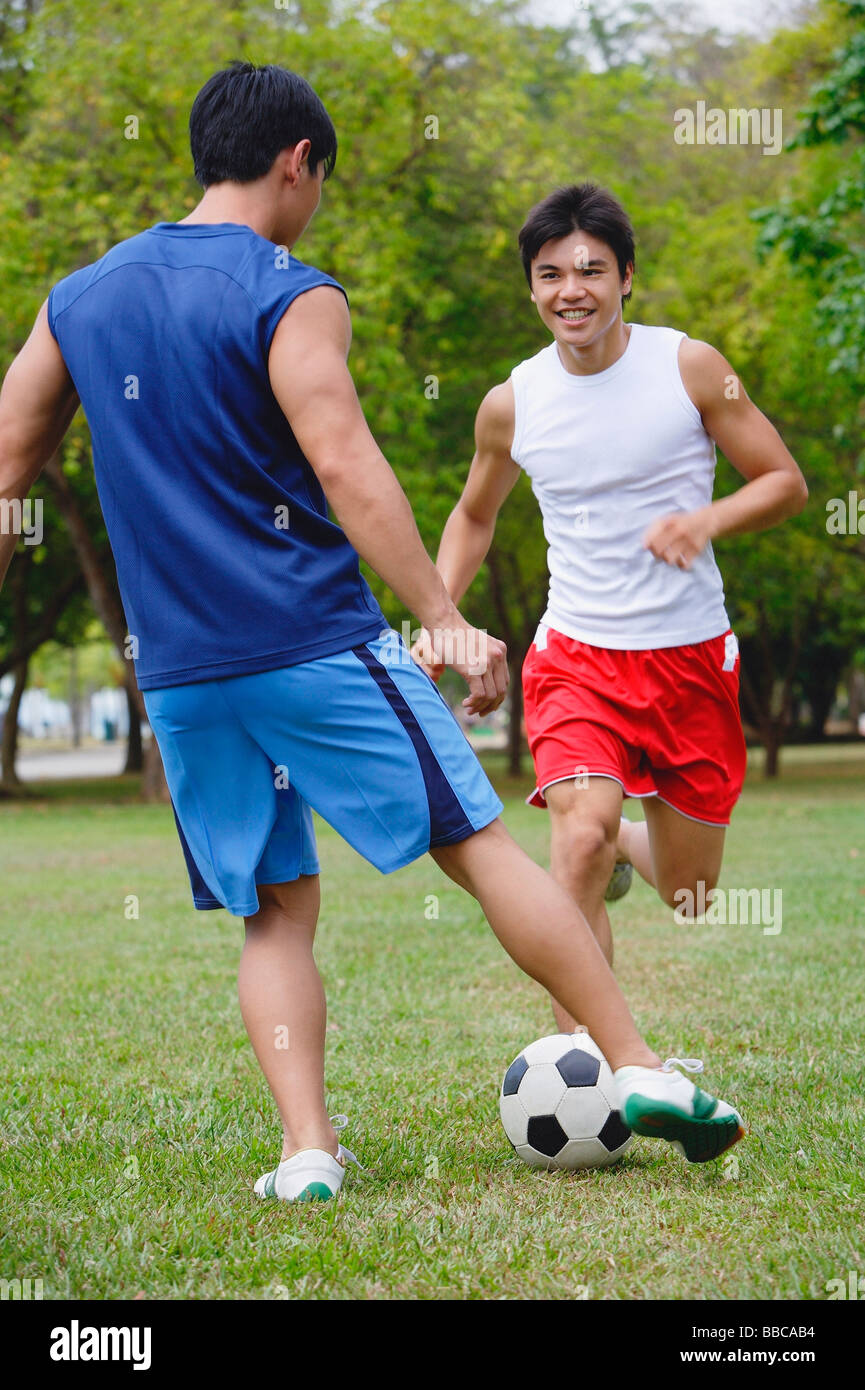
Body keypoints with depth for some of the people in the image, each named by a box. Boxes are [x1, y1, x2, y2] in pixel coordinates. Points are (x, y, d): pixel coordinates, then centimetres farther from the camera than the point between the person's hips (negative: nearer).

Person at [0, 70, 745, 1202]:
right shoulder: (291, 297, -6)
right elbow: (347, 469, -16)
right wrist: (447, 622, -18)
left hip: (178, 672, 5)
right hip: (316, 643, -5)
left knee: (277, 913, 11)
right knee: (478, 845, 1)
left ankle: (307, 1151, 0)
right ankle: (643, 1073, 3)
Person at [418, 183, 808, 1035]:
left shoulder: (689, 368, -7)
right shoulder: (512, 404, -1)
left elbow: (785, 483, -1)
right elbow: (474, 516, 17)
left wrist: (705, 521, -21)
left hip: (692, 657, 1)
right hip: (577, 659, 0)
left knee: (689, 895, 10)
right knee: (580, 843, -26)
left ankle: (621, 842, 47)